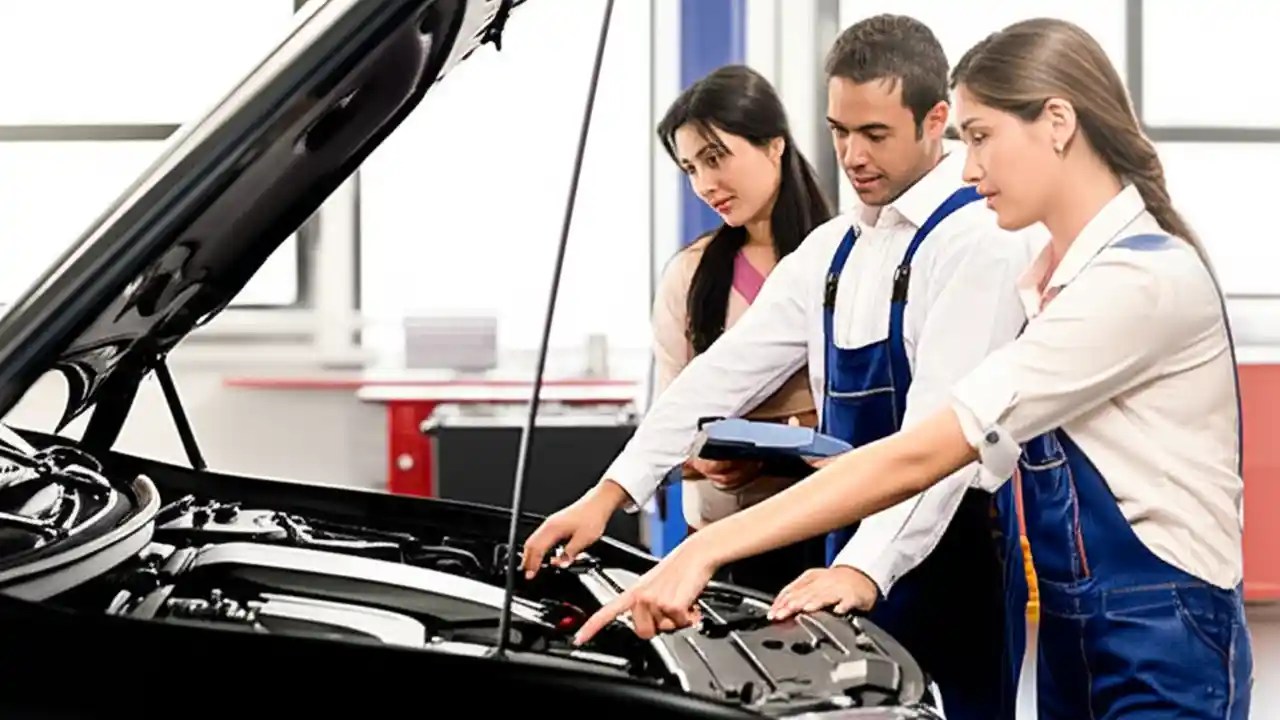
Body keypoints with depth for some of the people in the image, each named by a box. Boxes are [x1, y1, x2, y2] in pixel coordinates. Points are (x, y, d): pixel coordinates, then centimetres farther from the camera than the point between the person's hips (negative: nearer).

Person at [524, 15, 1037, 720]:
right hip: (853, 545, 7)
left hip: (944, 547, -7)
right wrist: (610, 493, 0)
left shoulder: (978, 237, -12)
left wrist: (865, 569, -31)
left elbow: (942, 427, -22)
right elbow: (726, 371, 9)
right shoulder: (833, 248, 14)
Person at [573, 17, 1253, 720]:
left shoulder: (1144, 278, -20)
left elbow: (922, 455, -24)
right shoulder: (1054, 274, 11)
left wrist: (707, 549, -26)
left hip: (1160, 649, -9)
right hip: (1067, 638, 9)